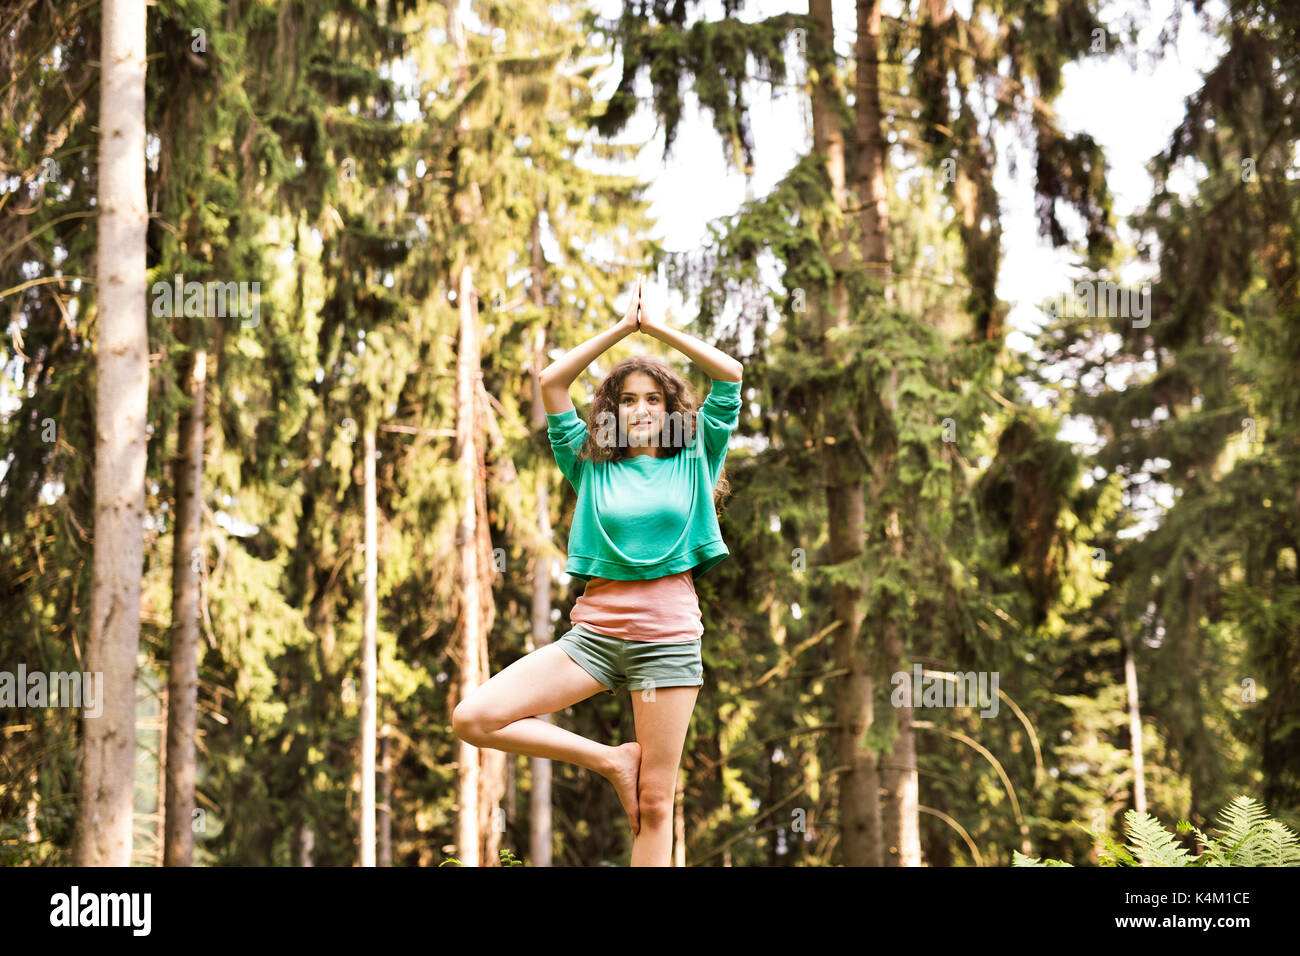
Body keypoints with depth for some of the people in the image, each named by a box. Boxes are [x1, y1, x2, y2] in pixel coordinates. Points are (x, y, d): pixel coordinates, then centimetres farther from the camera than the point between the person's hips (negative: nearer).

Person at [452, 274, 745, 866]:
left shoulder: (694, 458, 9)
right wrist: (622, 327, 8)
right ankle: (611, 761, 0)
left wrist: (657, 326, 6)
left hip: (668, 635, -2)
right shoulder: (592, 463, 11)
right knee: (472, 719, -15)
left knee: (654, 803, -2)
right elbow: (550, 381, 7)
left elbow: (730, 374, 3)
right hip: (595, 633, 2)